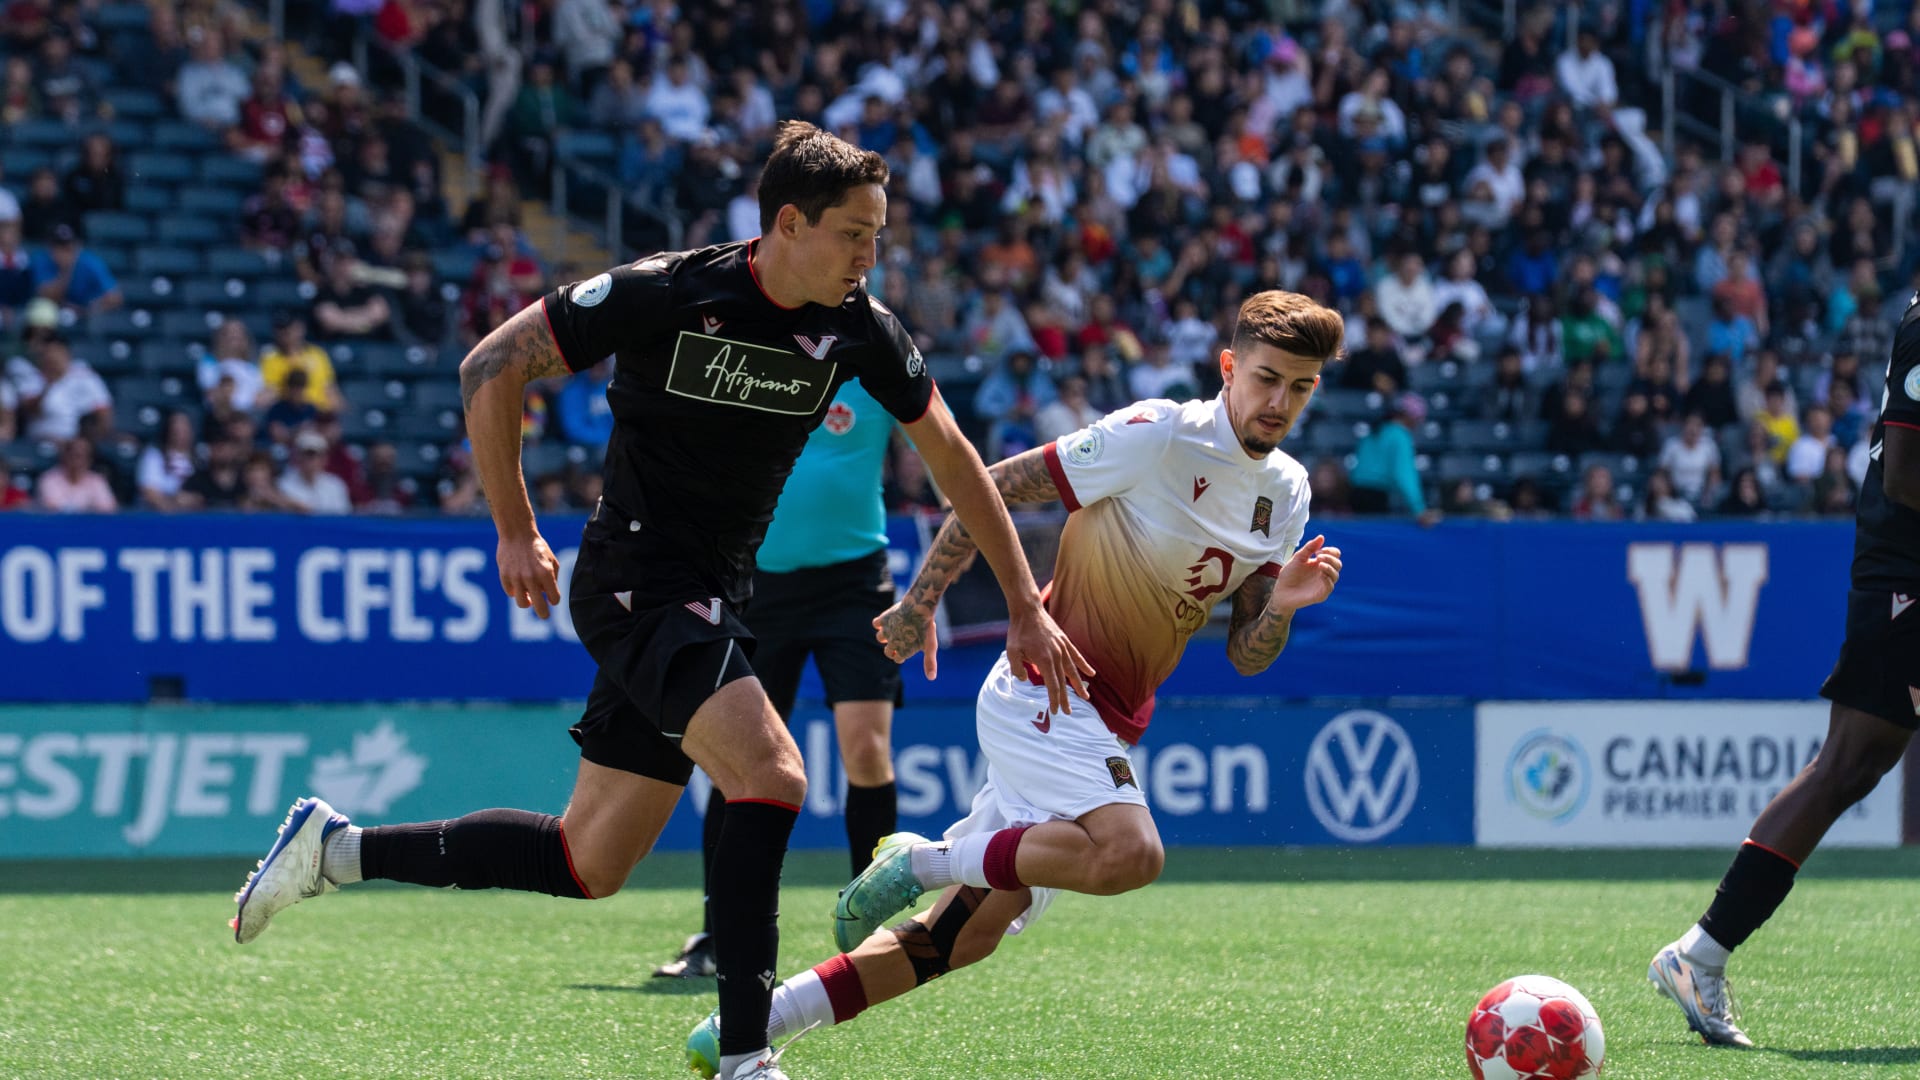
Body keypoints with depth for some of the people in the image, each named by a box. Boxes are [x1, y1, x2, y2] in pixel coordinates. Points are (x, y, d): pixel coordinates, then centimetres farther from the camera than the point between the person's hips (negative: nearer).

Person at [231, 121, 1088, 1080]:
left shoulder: (856, 327, -2)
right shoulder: (665, 294, -17)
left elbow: (953, 458, 8)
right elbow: (491, 367, -10)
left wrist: (1025, 608, 6)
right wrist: (515, 532, -7)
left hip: (711, 596, 7)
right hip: (635, 577, -7)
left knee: (588, 866, 9)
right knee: (771, 773, -26)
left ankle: (339, 849, 23)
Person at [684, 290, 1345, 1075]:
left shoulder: (1286, 492, 9)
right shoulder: (1156, 436, -14)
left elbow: (1246, 656, 9)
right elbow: (991, 487, -8)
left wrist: (1283, 604, -12)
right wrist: (918, 605, -5)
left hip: (1107, 727, 8)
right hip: (1045, 692, -8)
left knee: (966, 936, 5)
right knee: (1130, 851, -34)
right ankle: (920, 863, -14)